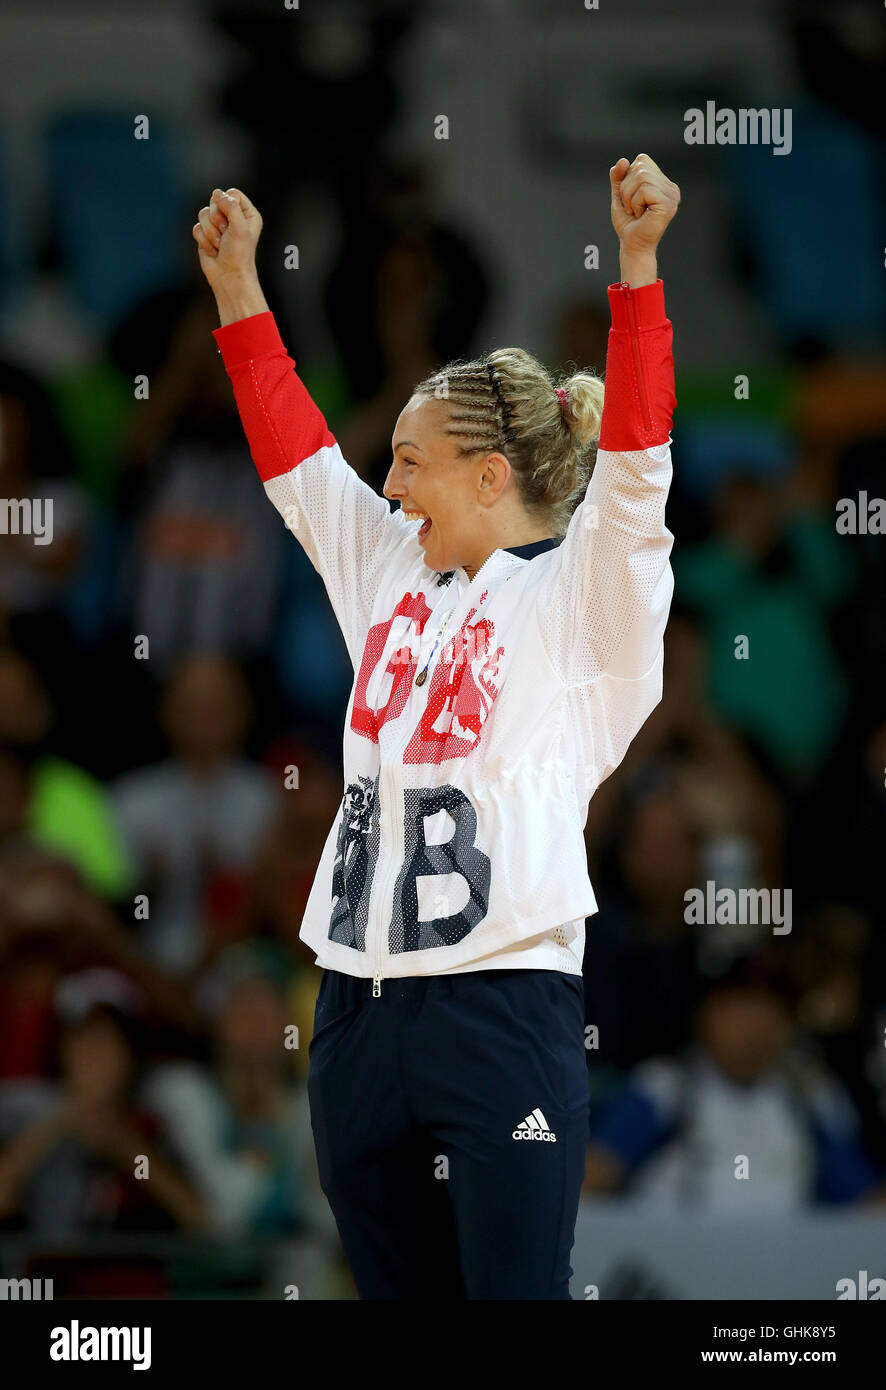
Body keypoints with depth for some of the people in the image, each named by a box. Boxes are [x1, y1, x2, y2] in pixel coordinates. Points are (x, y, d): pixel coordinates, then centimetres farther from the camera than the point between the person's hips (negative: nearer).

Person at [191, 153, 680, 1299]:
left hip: (502, 1002, -7)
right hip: (358, 1003, 7)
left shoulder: (579, 596, -1)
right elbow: (296, 454, 24)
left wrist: (638, 265, -22)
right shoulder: (391, 573, 17)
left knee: (517, 1290, -9)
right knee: (398, 1292, 8)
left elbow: (634, 467, -13)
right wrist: (237, 290, 21)